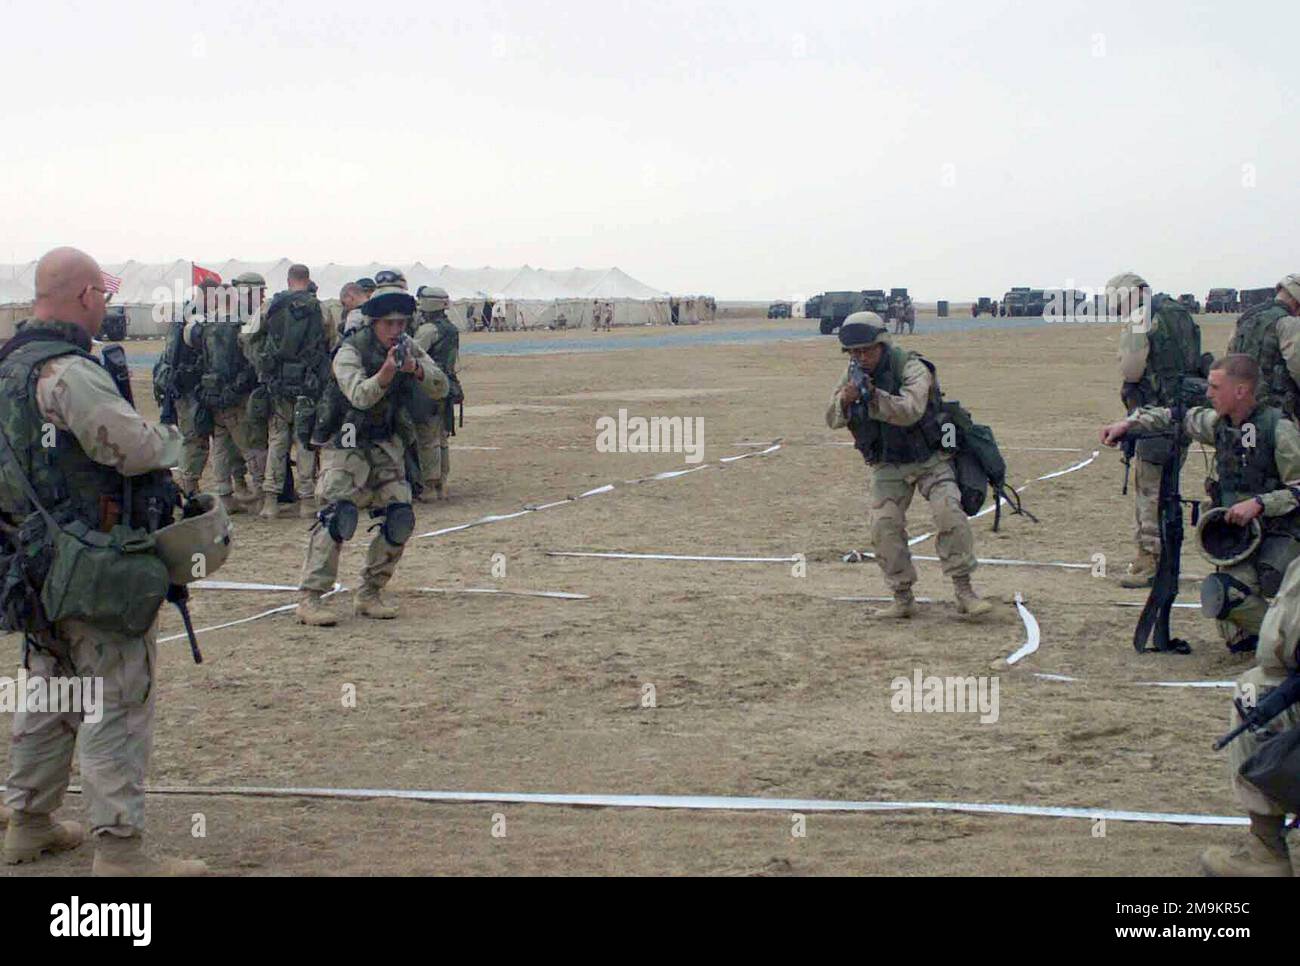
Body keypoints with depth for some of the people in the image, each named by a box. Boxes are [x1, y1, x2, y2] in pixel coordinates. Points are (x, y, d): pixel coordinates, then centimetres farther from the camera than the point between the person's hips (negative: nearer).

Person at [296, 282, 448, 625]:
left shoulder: (409, 349, 2)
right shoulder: (350, 352, -15)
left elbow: (440, 388, -7)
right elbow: (359, 395, -31)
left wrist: (415, 369, -26)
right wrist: (386, 373, -48)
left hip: (387, 445, 6)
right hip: (346, 445, -6)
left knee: (399, 518, -2)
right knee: (338, 515, -19)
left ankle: (369, 593, 11)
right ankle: (309, 598, -17)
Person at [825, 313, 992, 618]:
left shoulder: (911, 368, -21)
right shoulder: (854, 375, -3)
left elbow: (910, 411, -36)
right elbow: (833, 419, -9)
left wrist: (873, 395, -48)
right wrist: (846, 399, -31)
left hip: (930, 459, -4)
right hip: (888, 465, 4)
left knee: (949, 514, -20)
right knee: (884, 526, -8)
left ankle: (964, 593, -14)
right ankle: (902, 600, 2)